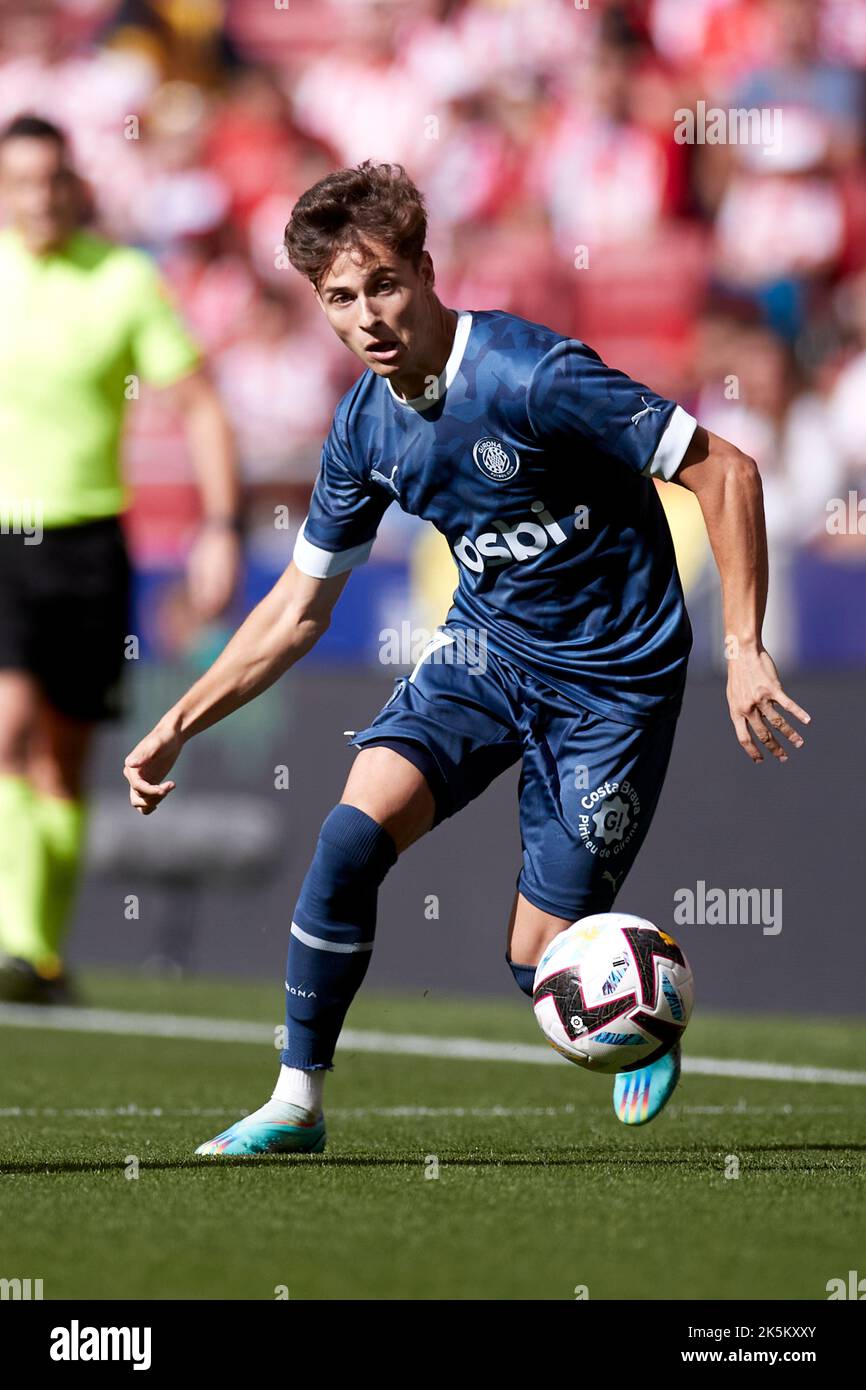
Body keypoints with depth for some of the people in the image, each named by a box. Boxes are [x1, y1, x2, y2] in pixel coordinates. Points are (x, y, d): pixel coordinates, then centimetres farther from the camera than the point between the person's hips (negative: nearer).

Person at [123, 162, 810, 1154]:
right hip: (485, 647, 5)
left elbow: (725, 473, -22)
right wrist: (177, 727, 5)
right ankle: (296, 1101, -8)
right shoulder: (366, 426, -3)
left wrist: (745, 653, -26)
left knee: (541, 965, -4)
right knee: (350, 835, -19)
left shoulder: (528, 375, -25)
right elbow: (297, 608, 10)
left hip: (614, 680, -5)